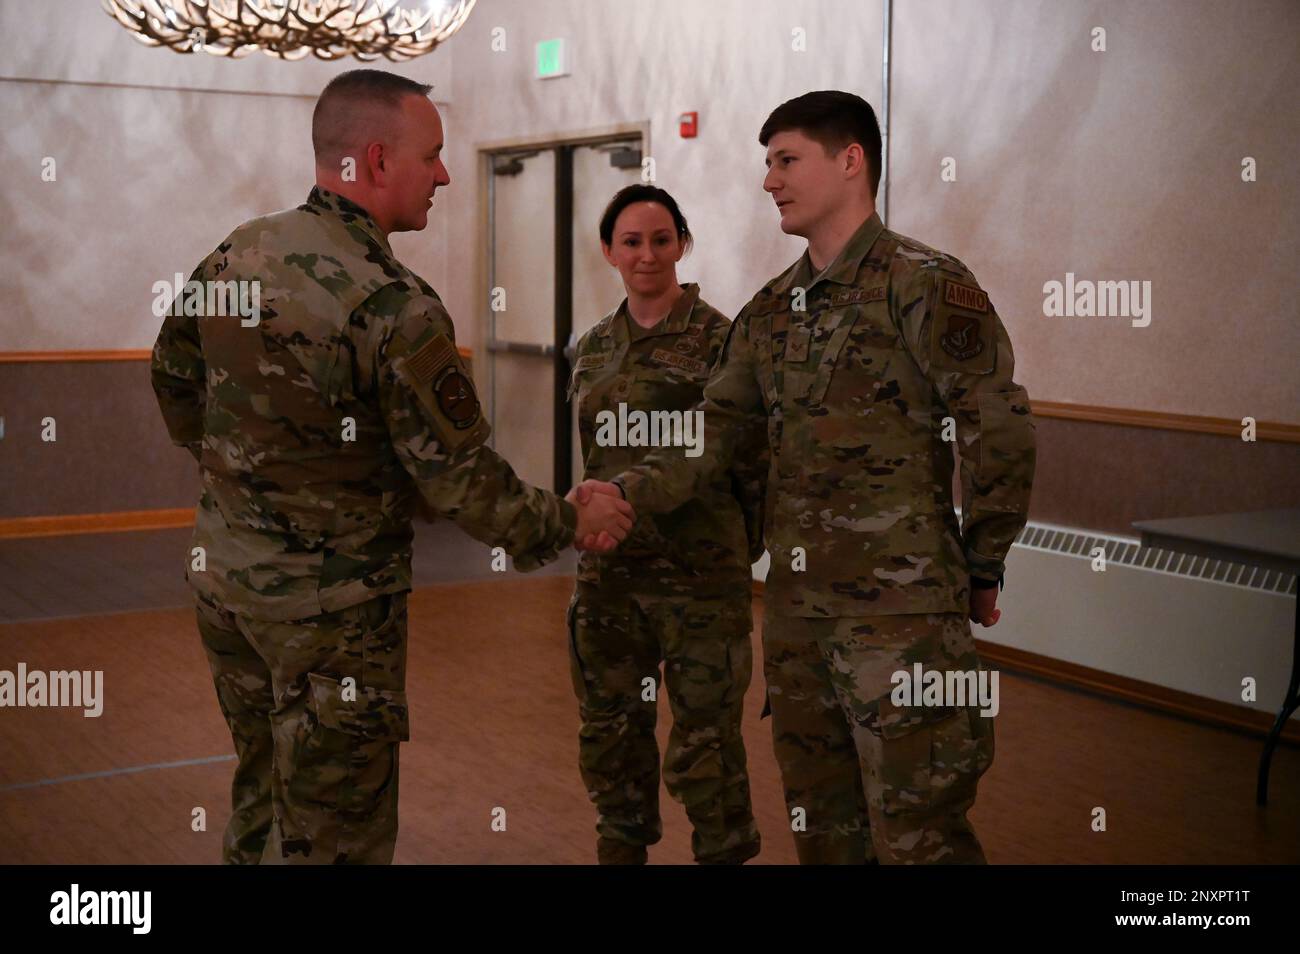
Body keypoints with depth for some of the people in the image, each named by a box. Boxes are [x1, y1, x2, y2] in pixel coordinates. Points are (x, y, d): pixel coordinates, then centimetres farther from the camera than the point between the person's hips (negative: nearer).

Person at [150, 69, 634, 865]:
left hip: (225, 579, 7)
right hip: (330, 605, -7)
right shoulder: (396, 306, -22)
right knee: (332, 835, 6)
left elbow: (175, 382, 13)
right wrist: (570, 525, -3)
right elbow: (462, 478, -17)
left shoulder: (233, 255, 0)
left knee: (262, 800, 22)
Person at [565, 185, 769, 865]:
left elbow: (754, 460, -4)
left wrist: (744, 551, -1)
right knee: (610, 731, 14)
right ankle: (623, 848, 32)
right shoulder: (593, 347, 9)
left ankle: (724, 854, 19)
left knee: (703, 744, 0)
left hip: (700, 576, -5)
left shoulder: (717, 338, -8)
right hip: (607, 570, 6)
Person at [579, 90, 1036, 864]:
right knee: (822, 827, 18)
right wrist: (627, 494, -7)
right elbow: (709, 437, 9)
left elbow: (1001, 440, -11)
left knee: (917, 837, -1)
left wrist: (980, 573, -4)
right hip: (794, 611, 7)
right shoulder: (770, 313, 12)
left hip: (902, 613, -7)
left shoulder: (926, 286, -10)